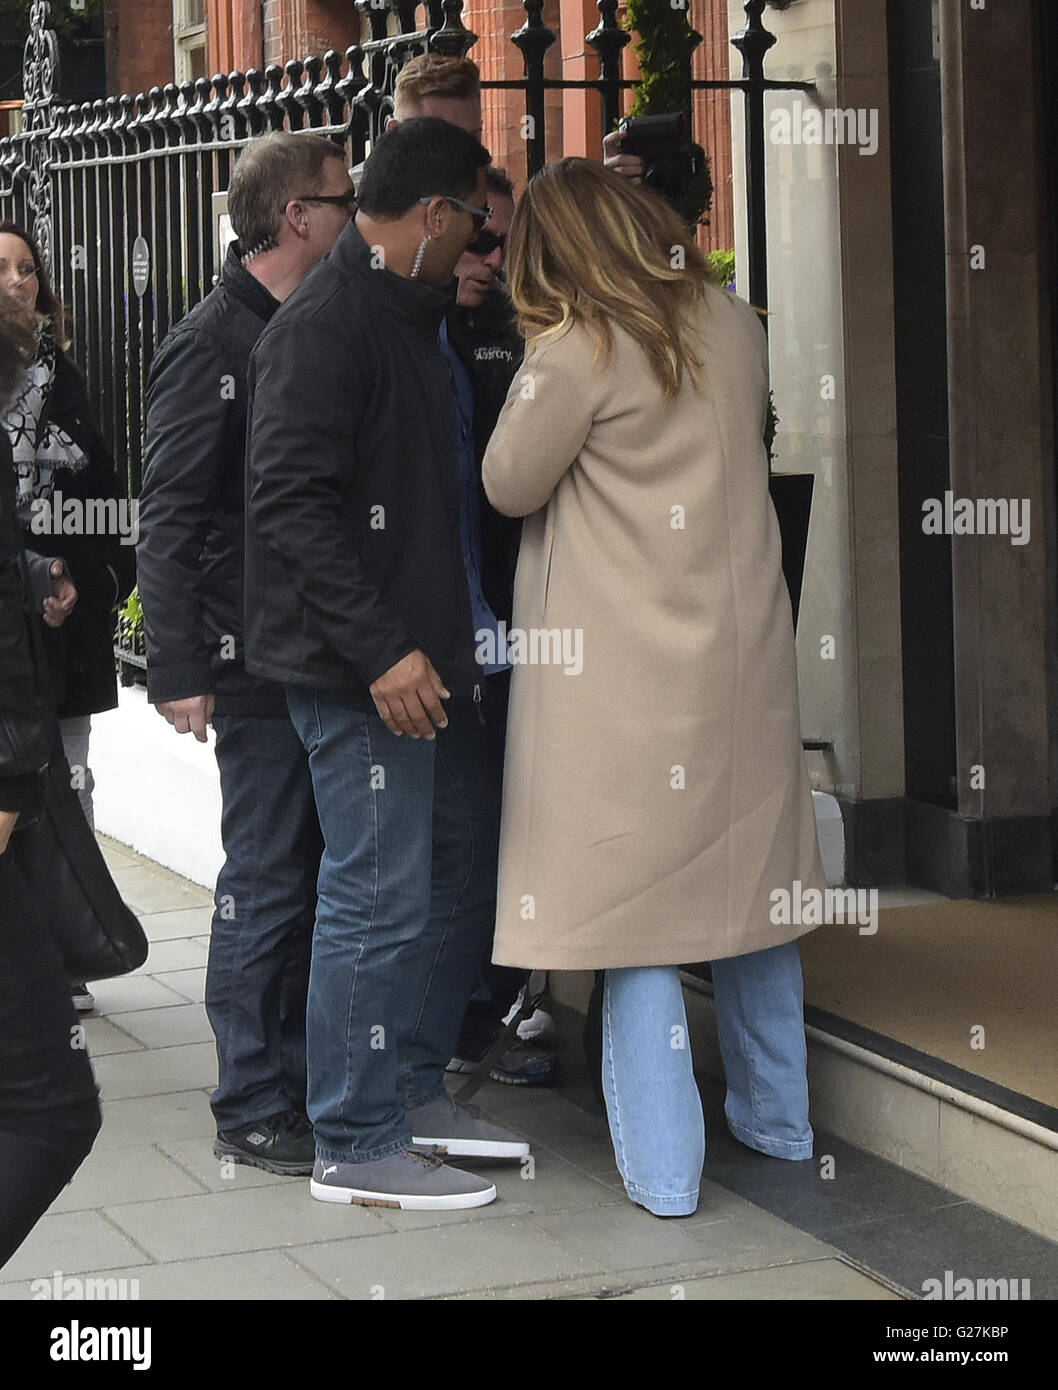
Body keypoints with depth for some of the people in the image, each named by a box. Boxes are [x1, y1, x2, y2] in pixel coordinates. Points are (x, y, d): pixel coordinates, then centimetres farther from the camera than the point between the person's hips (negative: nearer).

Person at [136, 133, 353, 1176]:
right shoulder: (212, 345, -10)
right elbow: (169, 519, -13)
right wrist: (178, 671, -17)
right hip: (260, 665, -7)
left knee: (309, 876, 12)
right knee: (266, 883, -2)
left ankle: (302, 1081, 22)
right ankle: (252, 1110, 7)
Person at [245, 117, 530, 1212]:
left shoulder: (407, 319, 17)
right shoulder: (322, 328, -14)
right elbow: (290, 504, -22)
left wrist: (451, 640, 18)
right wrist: (381, 651, -23)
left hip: (420, 658, 10)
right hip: (358, 670, -10)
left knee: (452, 869, 16)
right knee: (380, 898, -5)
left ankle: (416, 1092, 29)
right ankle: (355, 1149, 5)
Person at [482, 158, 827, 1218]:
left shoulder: (577, 351, -13)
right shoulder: (735, 326, 4)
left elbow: (510, 485, -4)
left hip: (626, 669, -6)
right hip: (745, 649, 6)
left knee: (634, 897, 0)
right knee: (754, 879, 17)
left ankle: (663, 1167, 3)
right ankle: (777, 1117, 30)